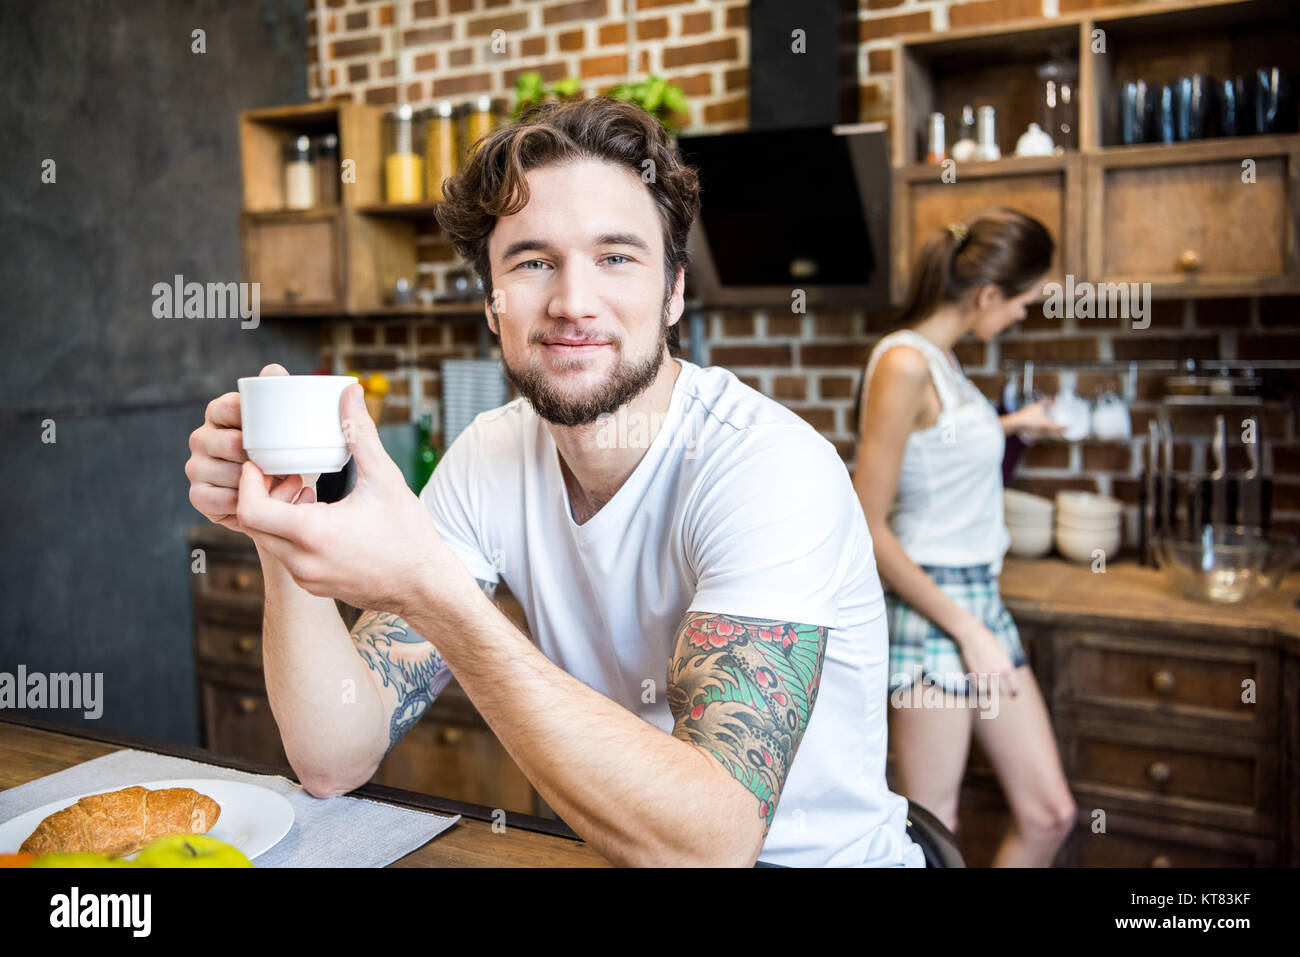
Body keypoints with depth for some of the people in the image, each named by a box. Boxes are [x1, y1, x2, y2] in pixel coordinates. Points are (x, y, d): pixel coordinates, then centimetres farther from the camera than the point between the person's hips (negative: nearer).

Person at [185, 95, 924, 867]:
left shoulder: (768, 466, -21)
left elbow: (711, 839, -30)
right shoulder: (489, 458, -5)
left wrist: (428, 587, -35)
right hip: (609, 845, 3)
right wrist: (286, 543, -24)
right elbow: (336, 762, -7)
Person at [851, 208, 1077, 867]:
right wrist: (967, 631, -16)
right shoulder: (904, 363, -17)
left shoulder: (942, 360, 10)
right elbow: (868, 529, -19)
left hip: (980, 601, 9)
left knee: (1049, 815, 14)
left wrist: (1004, 426, 38)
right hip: (929, 612, -9)